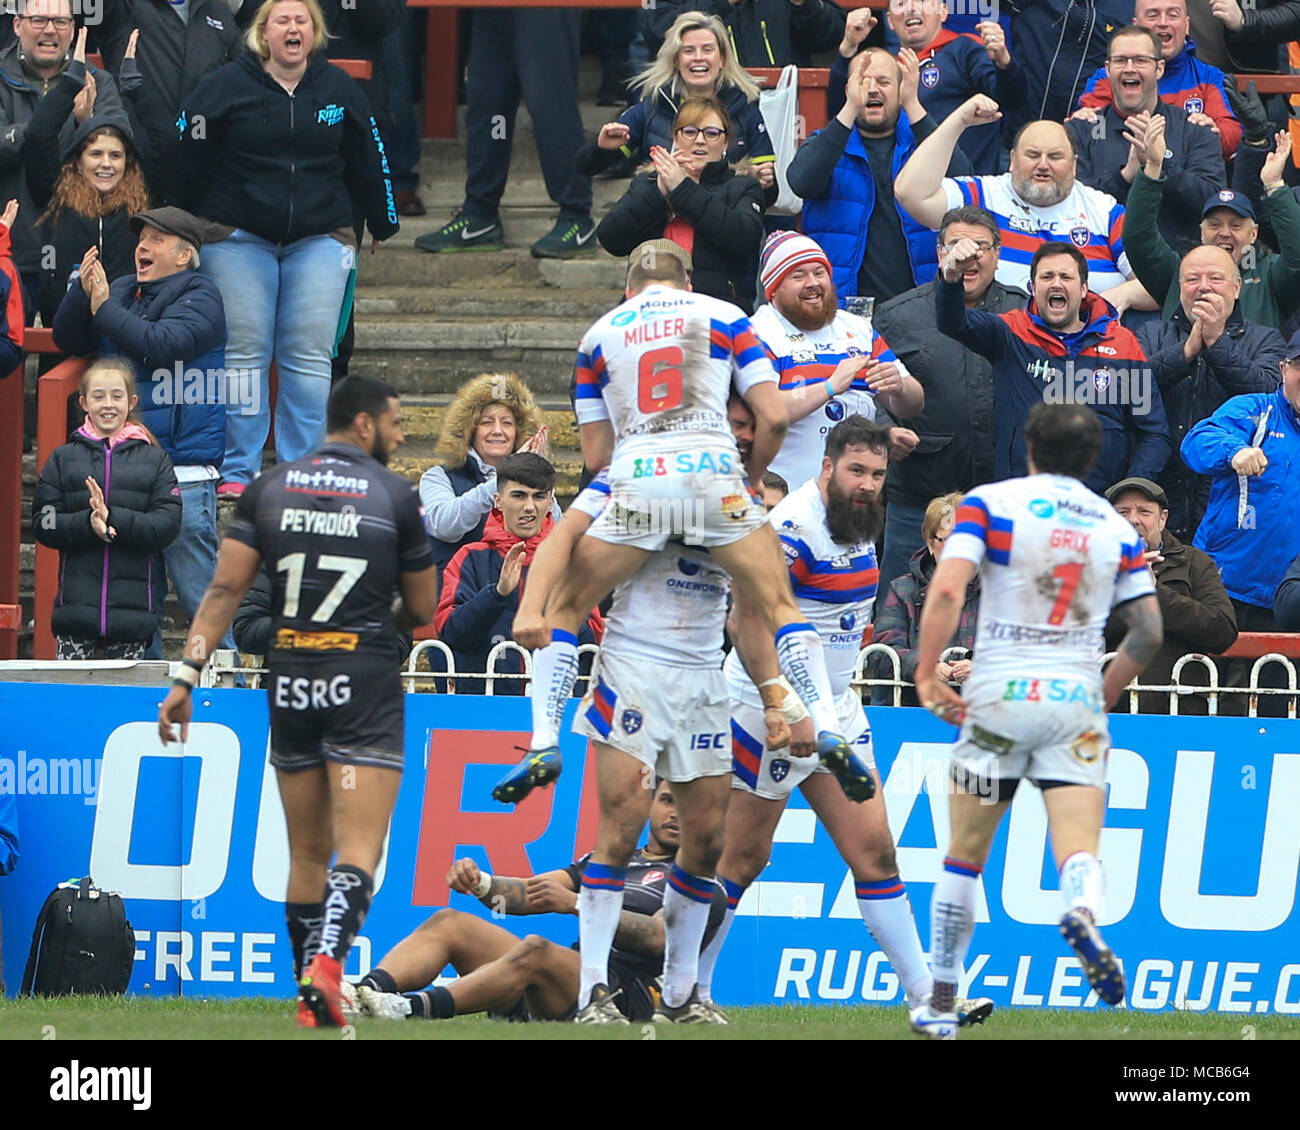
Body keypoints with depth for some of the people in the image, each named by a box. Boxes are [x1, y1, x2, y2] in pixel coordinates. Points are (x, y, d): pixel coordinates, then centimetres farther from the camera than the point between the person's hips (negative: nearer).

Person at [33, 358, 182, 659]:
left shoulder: (154, 460, 6)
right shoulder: (63, 459, 9)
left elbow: (168, 524, -5)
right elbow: (42, 524, 2)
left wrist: (113, 518, -18)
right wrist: (87, 523, -17)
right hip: (76, 598, 1)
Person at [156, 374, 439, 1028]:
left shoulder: (270, 488, 6)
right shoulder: (396, 496, -1)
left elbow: (225, 589, -1)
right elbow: (422, 610, 7)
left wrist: (187, 677, -1)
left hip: (290, 680, 4)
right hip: (365, 680, -4)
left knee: (307, 854, 13)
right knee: (357, 850, -8)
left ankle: (310, 998, 15)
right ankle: (327, 965, -30)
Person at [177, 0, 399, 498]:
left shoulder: (338, 90, 7)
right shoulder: (225, 87, -3)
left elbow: (367, 162, 18)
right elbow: (186, 160, 0)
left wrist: (383, 225, 26)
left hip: (319, 238, 2)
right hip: (239, 240, -2)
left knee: (310, 358, -3)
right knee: (243, 354, -3)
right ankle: (238, 472, 3)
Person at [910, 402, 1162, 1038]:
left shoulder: (990, 503, 0)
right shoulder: (1116, 528, 10)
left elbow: (947, 589, -13)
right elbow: (1148, 632, 9)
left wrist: (926, 675, -9)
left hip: (998, 697, -1)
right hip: (1077, 701, 1)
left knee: (964, 859, 10)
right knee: (1079, 850, -7)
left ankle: (942, 1005, 16)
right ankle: (1082, 913, -42)